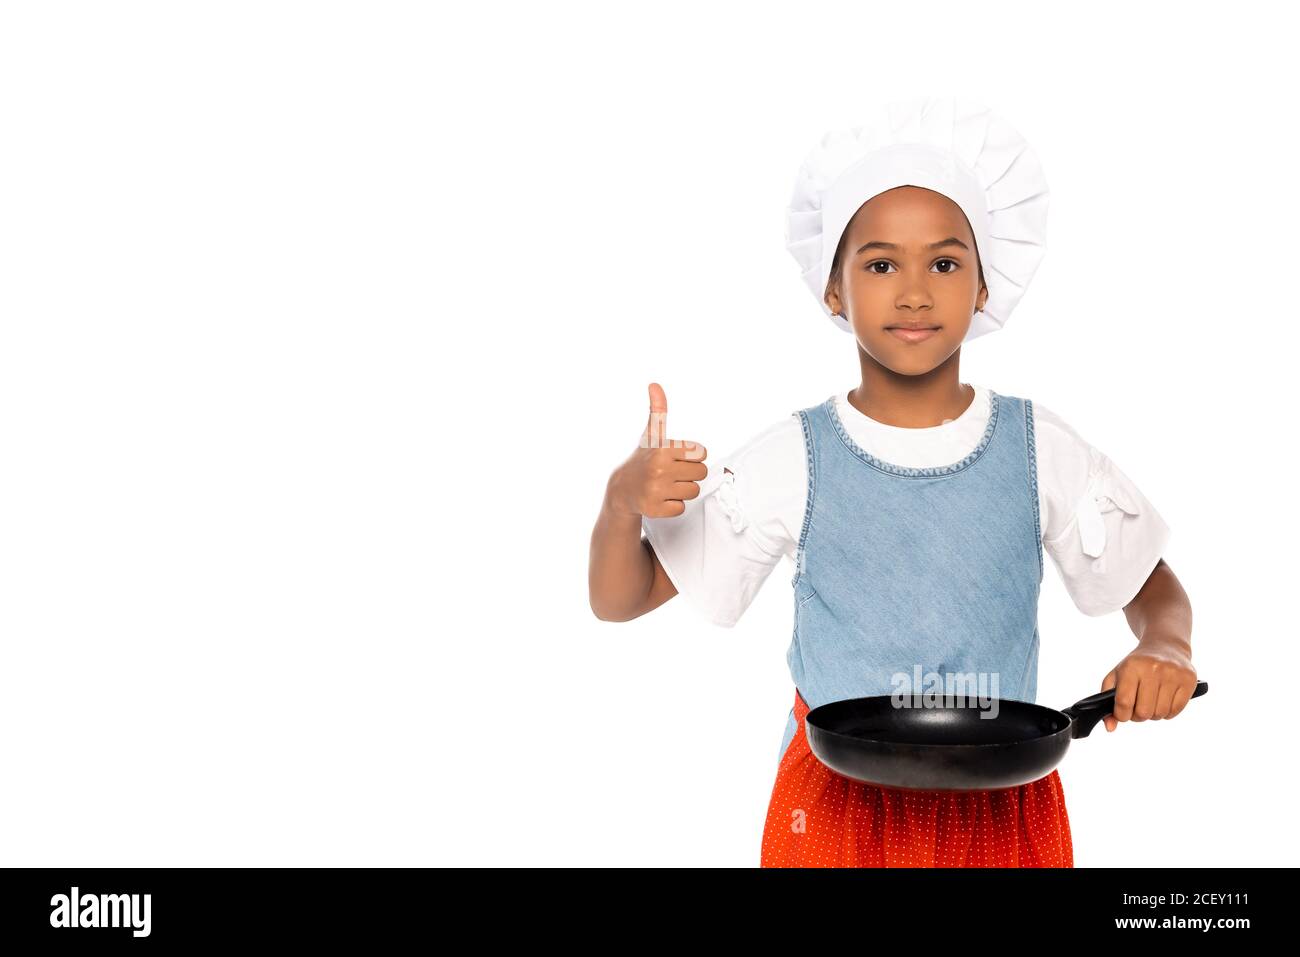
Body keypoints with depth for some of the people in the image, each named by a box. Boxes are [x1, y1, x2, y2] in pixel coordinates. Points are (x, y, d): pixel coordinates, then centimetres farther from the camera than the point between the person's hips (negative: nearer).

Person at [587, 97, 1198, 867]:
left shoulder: (1039, 449, -6)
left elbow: (1156, 588, 8)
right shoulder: (793, 462, -9)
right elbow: (618, 601, -5)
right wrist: (624, 502, -26)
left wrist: (1166, 653, -15)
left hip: (1004, 806, 2)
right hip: (837, 801, -1)